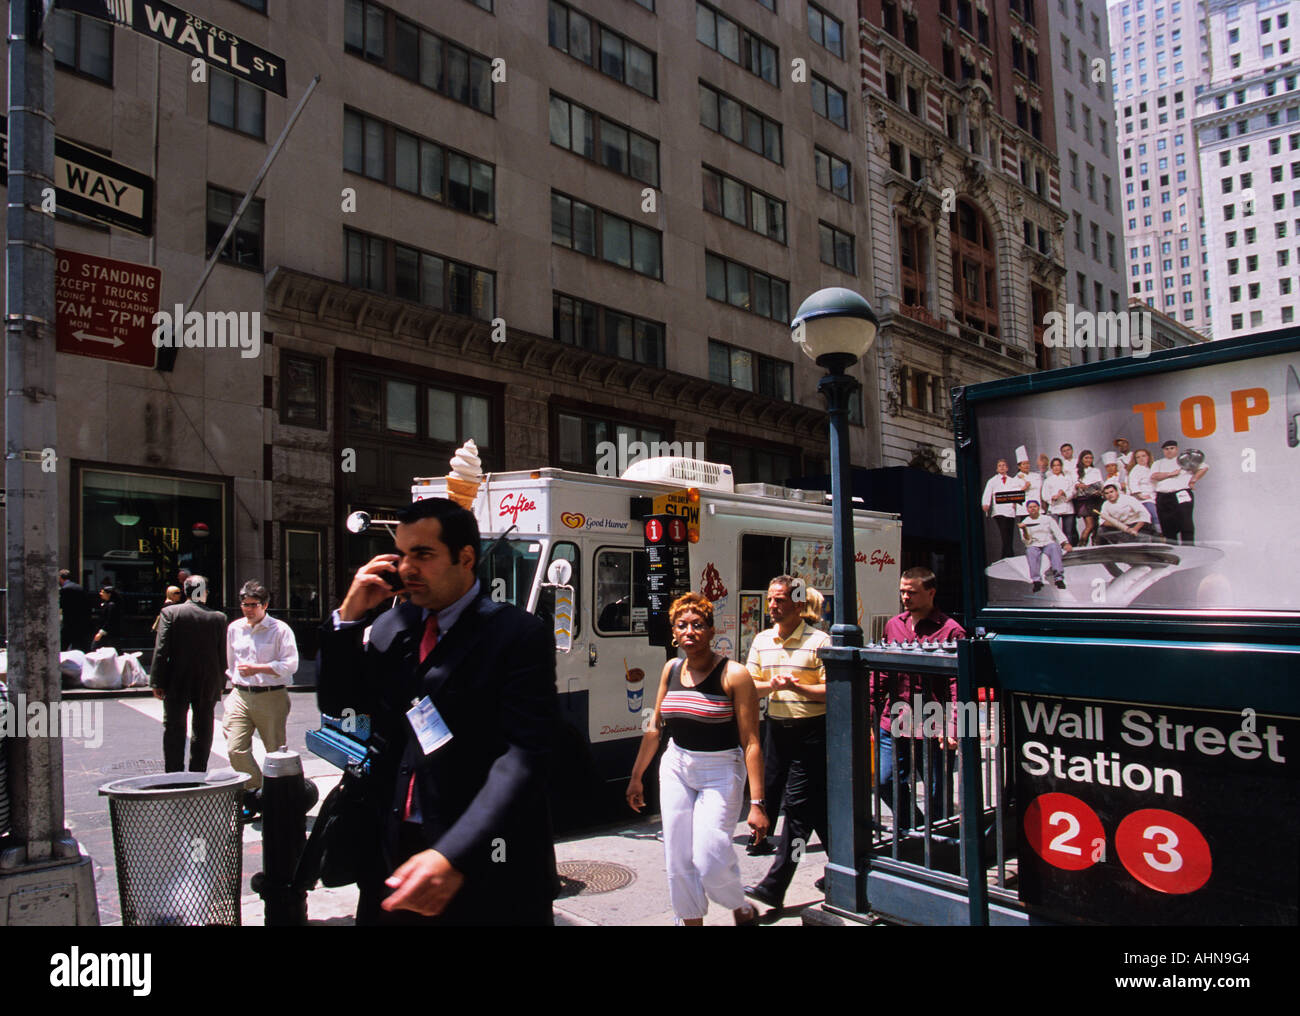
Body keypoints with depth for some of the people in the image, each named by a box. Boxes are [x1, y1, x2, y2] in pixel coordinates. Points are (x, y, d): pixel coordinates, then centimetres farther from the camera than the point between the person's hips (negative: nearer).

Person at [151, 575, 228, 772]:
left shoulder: (170, 612, -5)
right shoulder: (218, 617, -3)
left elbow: (161, 650, -9)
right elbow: (223, 655, 1)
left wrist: (157, 682, -4)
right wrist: (220, 685, 10)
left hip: (177, 682, -1)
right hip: (208, 683, 1)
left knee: (174, 728, 9)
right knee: (202, 729, 10)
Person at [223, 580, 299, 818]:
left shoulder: (280, 629, -4)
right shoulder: (234, 628, 13)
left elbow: (290, 664, -11)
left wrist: (257, 669, -18)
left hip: (271, 696, -4)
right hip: (240, 695, 4)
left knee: (276, 752, 4)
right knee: (236, 749, -9)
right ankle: (253, 792, 10)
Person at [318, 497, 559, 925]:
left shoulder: (518, 635, -13)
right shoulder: (390, 626, 6)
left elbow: (521, 757, -20)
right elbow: (337, 704, 12)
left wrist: (453, 857, -30)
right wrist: (348, 617, -3)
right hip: (391, 851, 5)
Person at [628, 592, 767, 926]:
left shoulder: (734, 675, -13)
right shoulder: (671, 670, 3)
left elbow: (751, 743, -15)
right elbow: (655, 727, 14)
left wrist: (757, 802, -19)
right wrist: (636, 777, 19)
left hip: (720, 773, -5)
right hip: (676, 768, 5)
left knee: (708, 862, -9)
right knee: (678, 859, 5)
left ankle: (743, 908, 22)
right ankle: (691, 920, 26)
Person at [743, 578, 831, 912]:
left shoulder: (819, 641, -9)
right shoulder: (761, 640, 9)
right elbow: (750, 687, 10)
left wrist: (797, 687, -23)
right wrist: (771, 685, -10)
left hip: (811, 732, -6)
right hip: (776, 730, 6)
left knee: (798, 805, -4)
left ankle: (775, 886, 1)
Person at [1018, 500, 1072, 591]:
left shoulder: (1047, 519, 18)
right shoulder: (1025, 522, 15)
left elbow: (1058, 532, 8)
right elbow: (1027, 541, 4)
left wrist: (1065, 543, -10)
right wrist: (1024, 530, -16)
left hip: (1048, 543, 0)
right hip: (1034, 545, 0)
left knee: (1054, 547, -35)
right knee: (1031, 552, -36)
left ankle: (1059, 578, -48)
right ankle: (1036, 580, -51)